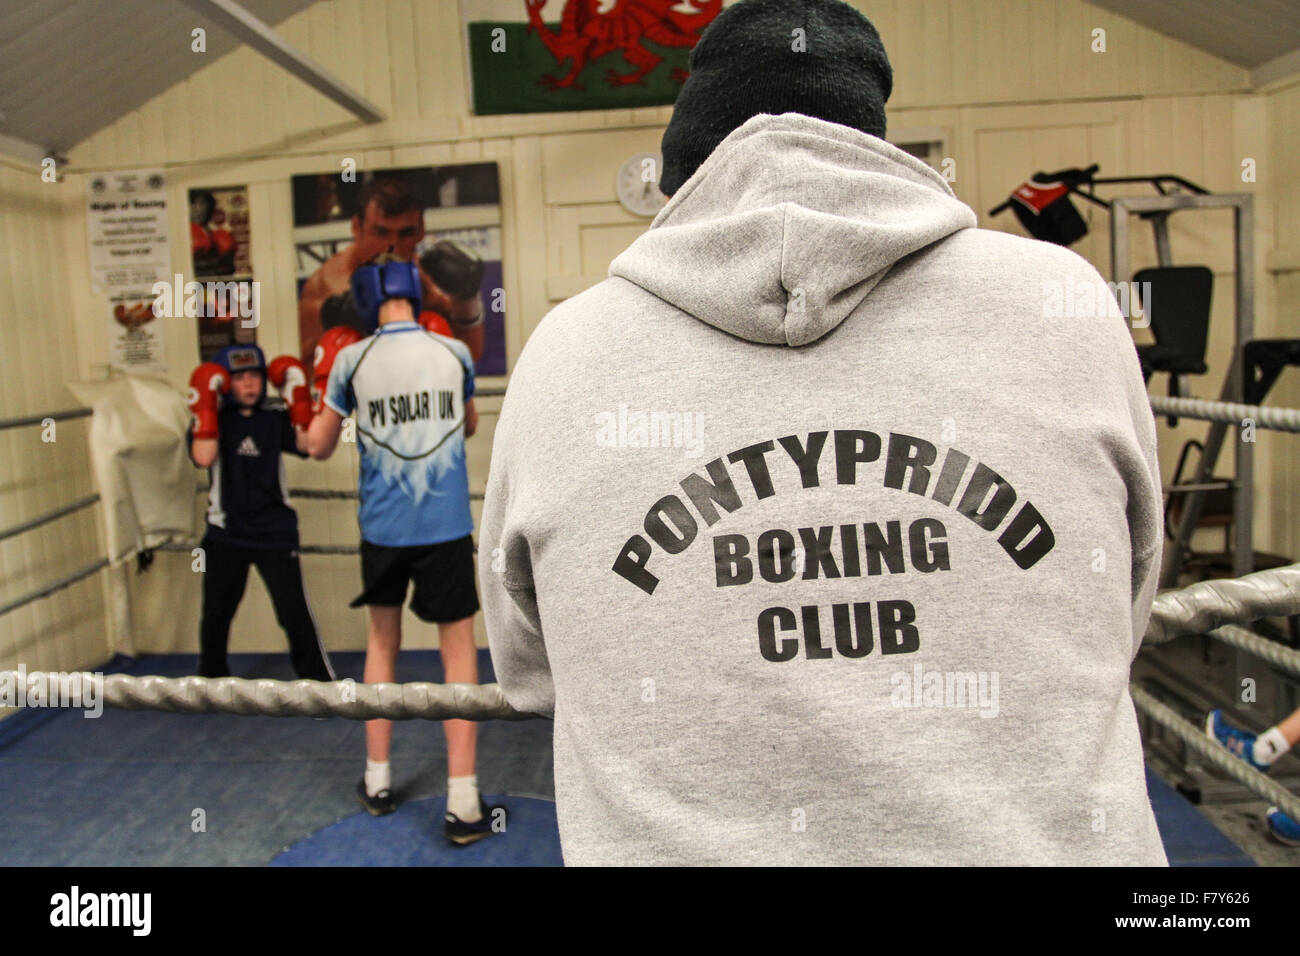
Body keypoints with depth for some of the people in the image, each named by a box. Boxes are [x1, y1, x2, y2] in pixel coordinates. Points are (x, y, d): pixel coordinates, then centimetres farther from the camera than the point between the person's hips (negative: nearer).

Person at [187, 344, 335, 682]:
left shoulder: (275, 420, 4)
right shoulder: (213, 421, 1)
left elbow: (308, 444, -14)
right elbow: (204, 457, -19)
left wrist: (299, 398, -14)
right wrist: (206, 407, -17)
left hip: (275, 533, -1)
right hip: (226, 534, 1)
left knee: (295, 612, -5)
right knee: (216, 613, 14)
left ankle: (320, 680, 7)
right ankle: (211, 676, 36)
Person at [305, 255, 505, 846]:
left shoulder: (352, 360, -3)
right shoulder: (455, 353, -1)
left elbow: (319, 447, 8)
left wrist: (325, 390, 22)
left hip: (383, 527, 1)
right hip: (446, 525, -1)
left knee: (382, 640, 20)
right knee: (458, 648, 5)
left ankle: (378, 781, 29)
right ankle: (462, 803, 4)